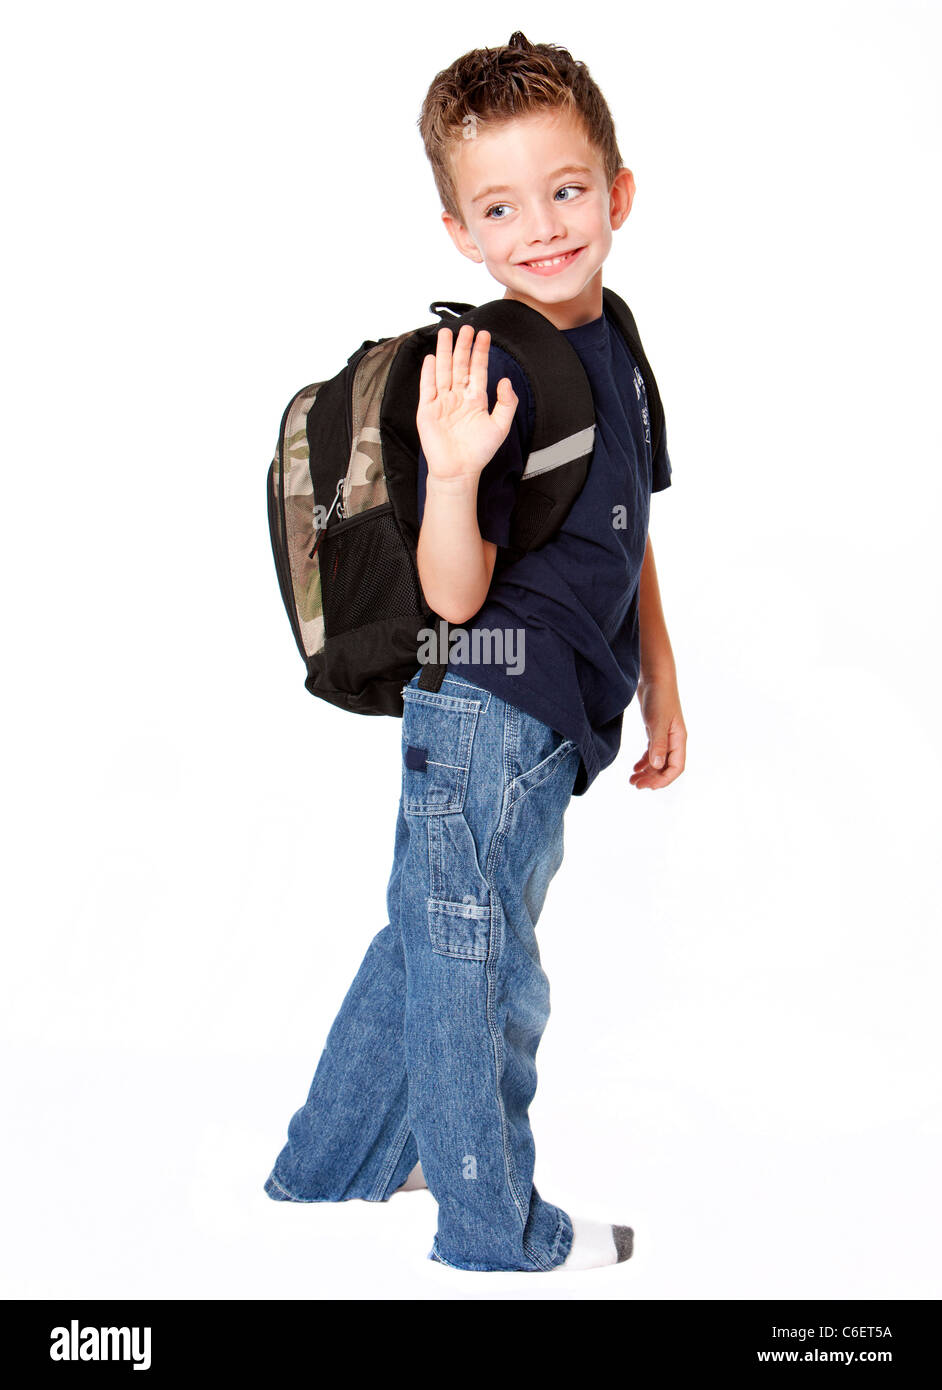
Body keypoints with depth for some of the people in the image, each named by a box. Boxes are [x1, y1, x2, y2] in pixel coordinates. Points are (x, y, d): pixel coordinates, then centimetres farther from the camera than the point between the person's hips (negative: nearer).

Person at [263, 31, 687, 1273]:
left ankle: (330, 1166, 41)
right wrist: (453, 475, -39)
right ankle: (495, 1231, 27)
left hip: (548, 724, 9)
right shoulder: (491, 375, -20)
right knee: (481, 976, 7)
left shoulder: (616, 349, 8)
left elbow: (629, 545, 17)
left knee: (432, 945, 21)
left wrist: (661, 687, 20)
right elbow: (455, 594, -22)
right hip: (488, 719, -9)